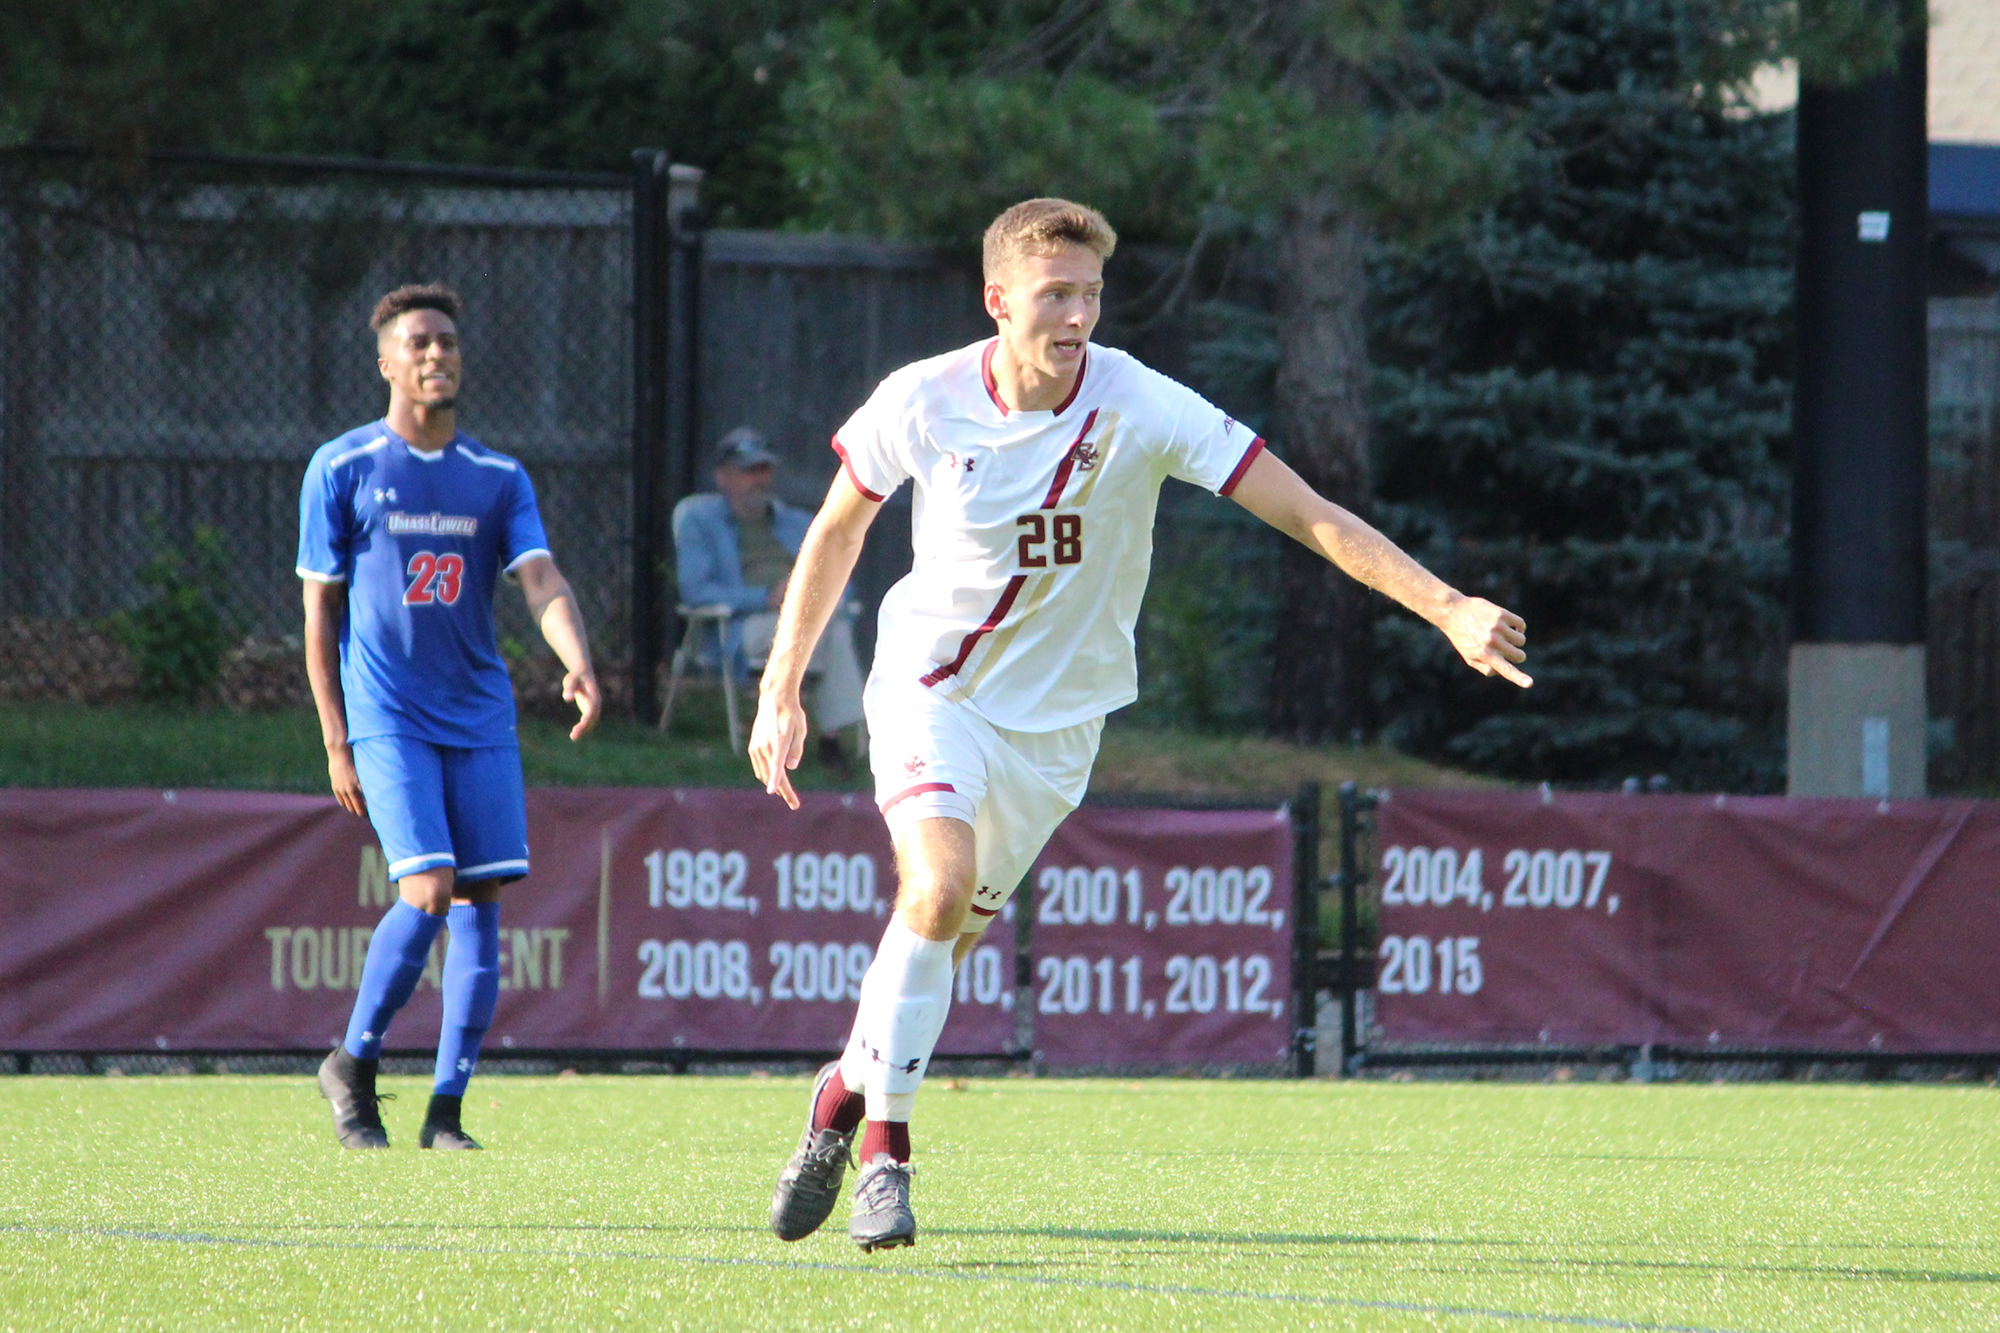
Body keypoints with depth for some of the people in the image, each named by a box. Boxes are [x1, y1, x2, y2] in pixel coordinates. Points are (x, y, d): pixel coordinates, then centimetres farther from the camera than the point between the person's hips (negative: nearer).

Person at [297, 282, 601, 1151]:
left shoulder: (499, 479, 10)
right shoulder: (341, 470, 2)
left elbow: (540, 580, -4)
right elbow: (320, 611, 3)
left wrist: (577, 664, -25)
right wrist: (335, 744, -3)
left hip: (480, 719, 4)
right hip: (387, 716, -4)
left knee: (480, 901, -2)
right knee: (428, 892, -17)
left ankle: (447, 1111, 4)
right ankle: (354, 1064, 4)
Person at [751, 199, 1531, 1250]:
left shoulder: (1142, 408, -19)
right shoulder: (922, 404, -14)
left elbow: (1311, 516, -21)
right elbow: (837, 529, 5)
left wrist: (1450, 609, -32)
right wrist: (781, 688, 6)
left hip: (1055, 718, 1)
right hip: (930, 687, -1)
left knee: (949, 932, 5)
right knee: (941, 882, -25)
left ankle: (850, 1085, 34)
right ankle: (883, 1147, -10)